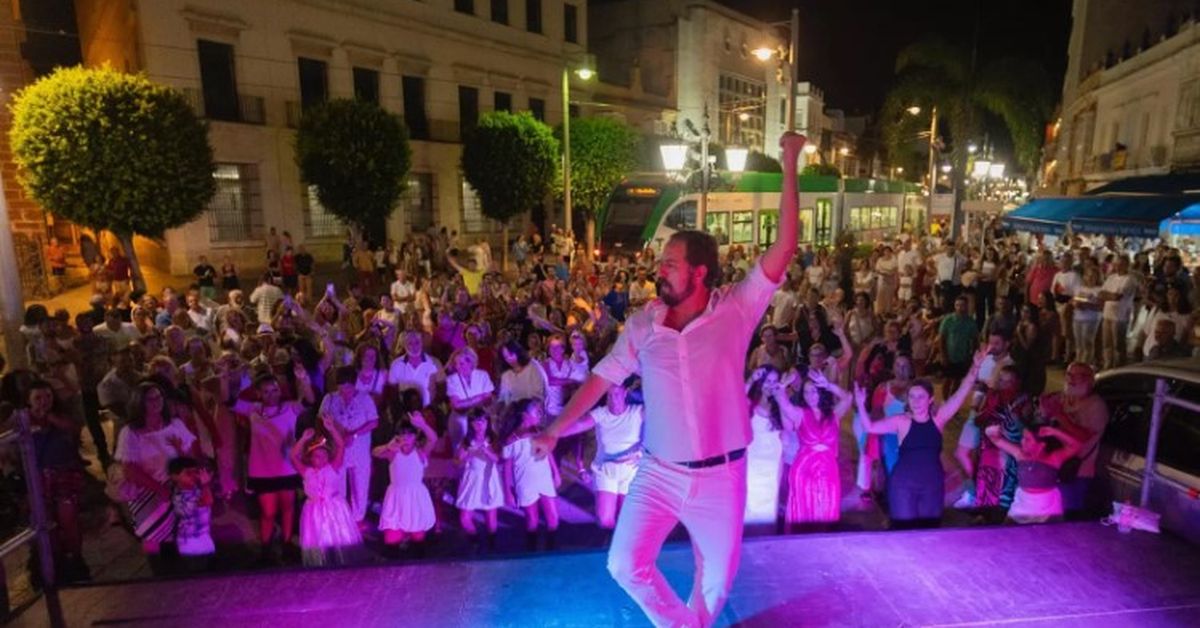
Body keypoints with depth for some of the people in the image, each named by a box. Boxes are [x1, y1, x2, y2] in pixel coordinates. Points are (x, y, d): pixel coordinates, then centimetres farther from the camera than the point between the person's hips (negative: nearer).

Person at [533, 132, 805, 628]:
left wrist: (789, 166, -20)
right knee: (626, 564, 2)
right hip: (659, 473, 2)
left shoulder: (736, 310, -11)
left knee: (718, 574, 17)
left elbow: (784, 247, -17)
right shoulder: (643, 324, -4)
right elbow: (601, 378, 2)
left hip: (720, 476, -1)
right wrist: (555, 430, 3)